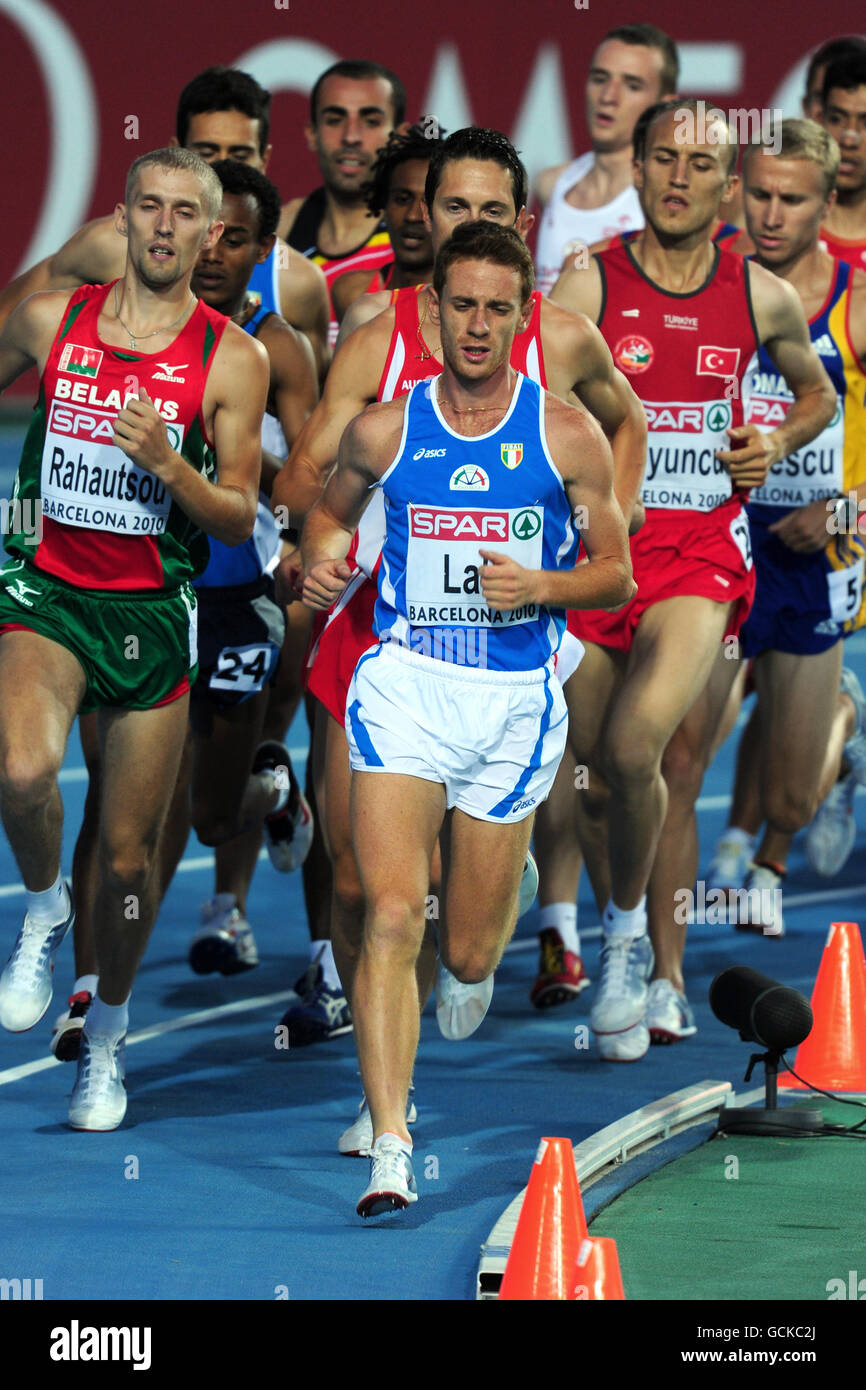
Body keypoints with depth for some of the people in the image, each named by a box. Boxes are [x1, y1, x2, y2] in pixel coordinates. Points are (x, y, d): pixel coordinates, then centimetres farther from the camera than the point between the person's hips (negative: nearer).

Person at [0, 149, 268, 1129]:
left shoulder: (231, 359, -3)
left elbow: (240, 518, -4)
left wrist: (166, 462, -20)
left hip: (153, 610, 0)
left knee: (129, 854, 6)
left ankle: (105, 1038, 29)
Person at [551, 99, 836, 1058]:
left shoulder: (761, 297, 6)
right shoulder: (587, 286, -3)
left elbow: (817, 393, 24)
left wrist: (776, 445, 6)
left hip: (705, 553, 0)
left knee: (640, 747, -22)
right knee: (598, 776, 5)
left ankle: (634, 938, 2)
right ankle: (649, 970, 26)